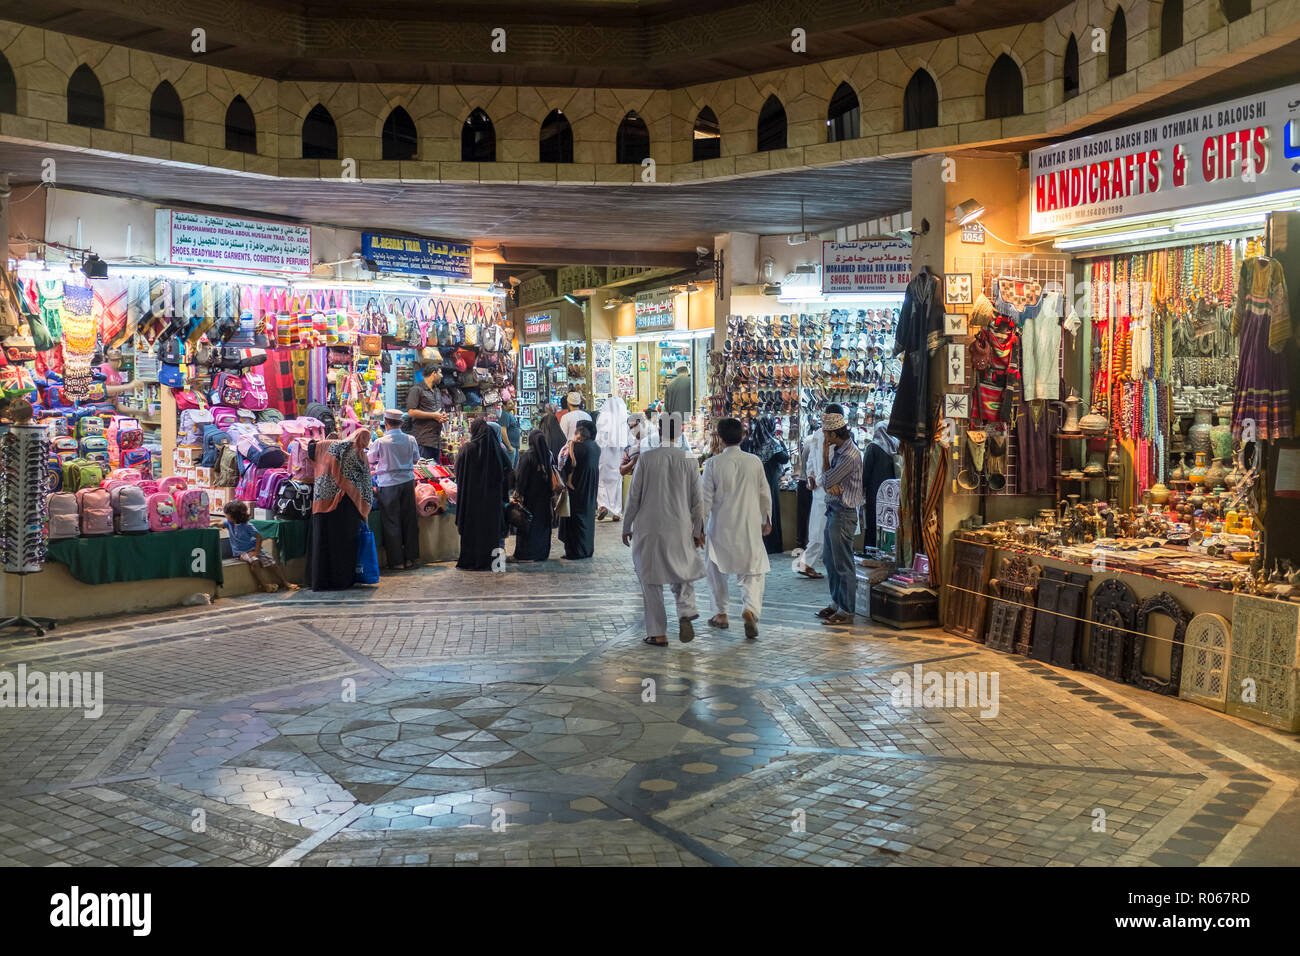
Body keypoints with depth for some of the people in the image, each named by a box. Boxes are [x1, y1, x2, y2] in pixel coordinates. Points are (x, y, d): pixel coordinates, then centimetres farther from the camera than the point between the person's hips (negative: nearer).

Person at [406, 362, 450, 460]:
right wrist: (434, 415, -11)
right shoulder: (417, 389, -4)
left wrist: (443, 417, 10)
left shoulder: (437, 393, 23)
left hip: (437, 442, 8)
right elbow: (412, 412, -15)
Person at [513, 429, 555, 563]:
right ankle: (542, 553, 19)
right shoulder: (549, 455, -1)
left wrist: (518, 495, -5)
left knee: (528, 525, 3)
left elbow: (520, 478, -13)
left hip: (530, 497, -4)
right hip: (545, 497, 4)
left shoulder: (526, 456, -15)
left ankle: (525, 555, 5)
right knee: (543, 524, 14)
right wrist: (551, 494, 13)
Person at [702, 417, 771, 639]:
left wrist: (700, 527, 2)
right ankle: (751, 608, -18)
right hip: (749, 527, 1)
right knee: (754, 571, 6)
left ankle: (721, 614, 24)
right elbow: (764, 494, 6)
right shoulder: (754, 461, -3)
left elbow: (706, 498, -7)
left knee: (716, 568, 18)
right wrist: (767, 519, 20)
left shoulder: (713, 463, -9)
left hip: (721, 526, -1)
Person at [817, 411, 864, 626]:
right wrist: (830, 485, -14)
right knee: (831, 561, 17)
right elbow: (826, 480, 9)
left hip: (843, 513, -10)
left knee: (843, 564, -4)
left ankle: (846, 611, 2)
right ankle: (836, 603, 28)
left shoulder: (850, 456, -20)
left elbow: (827, 479, -16)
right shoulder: (838, 450, 10)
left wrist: (825, 458, -2)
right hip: (833, 511, 10)